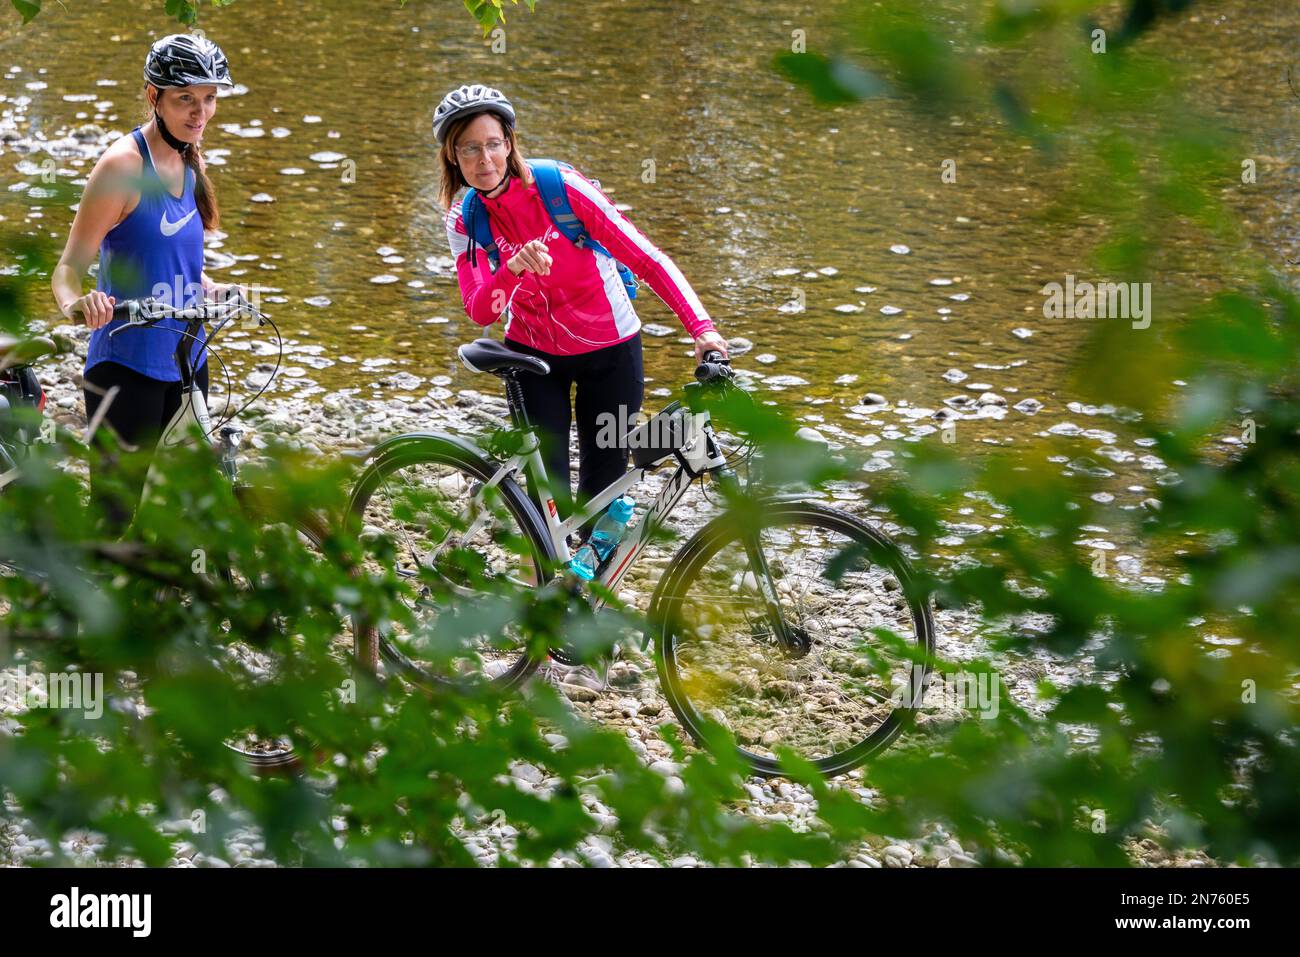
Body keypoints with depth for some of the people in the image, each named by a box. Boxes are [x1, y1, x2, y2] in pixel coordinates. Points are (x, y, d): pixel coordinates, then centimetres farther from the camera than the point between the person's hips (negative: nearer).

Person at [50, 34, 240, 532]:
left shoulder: (190, 163, 9)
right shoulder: (123, 164, -14)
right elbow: (68, 270, -16)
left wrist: (214, 289, 3)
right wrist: (78, 303, -38)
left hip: (185, 363, 8)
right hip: (127, 366, -7)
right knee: (115, 521, -7)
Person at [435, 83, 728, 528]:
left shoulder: (560, 186, -22)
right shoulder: (465, 221, -10)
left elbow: (646, 257, -23)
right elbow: (480, 312, -22)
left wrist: (702, 327, -35)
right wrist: (512, 269, -44)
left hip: (609, 350, -2)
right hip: (533, 354, 2)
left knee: (603, 485, 5)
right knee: (547, 490, -3)